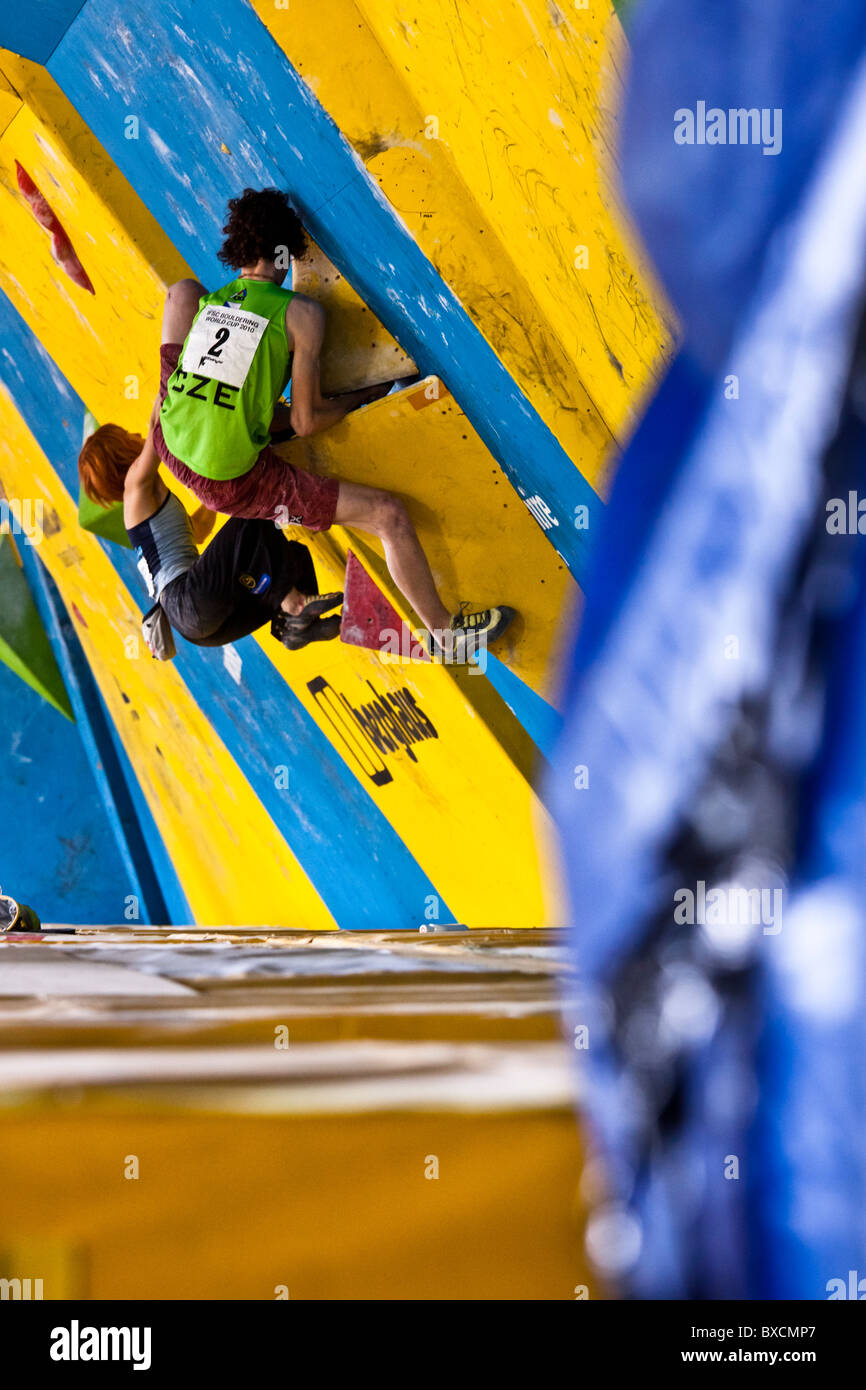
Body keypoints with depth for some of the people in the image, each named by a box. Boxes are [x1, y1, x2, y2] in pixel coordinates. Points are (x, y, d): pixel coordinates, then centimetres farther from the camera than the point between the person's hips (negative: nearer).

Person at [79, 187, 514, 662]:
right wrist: (361, 396, 10)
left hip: (172, 441, 6)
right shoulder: (301, 313, -9)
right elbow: (306, 421, -7)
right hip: (235, 481, -6)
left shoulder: (203, 302, 4)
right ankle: (444, 633, 16)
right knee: (389, 514, 1)